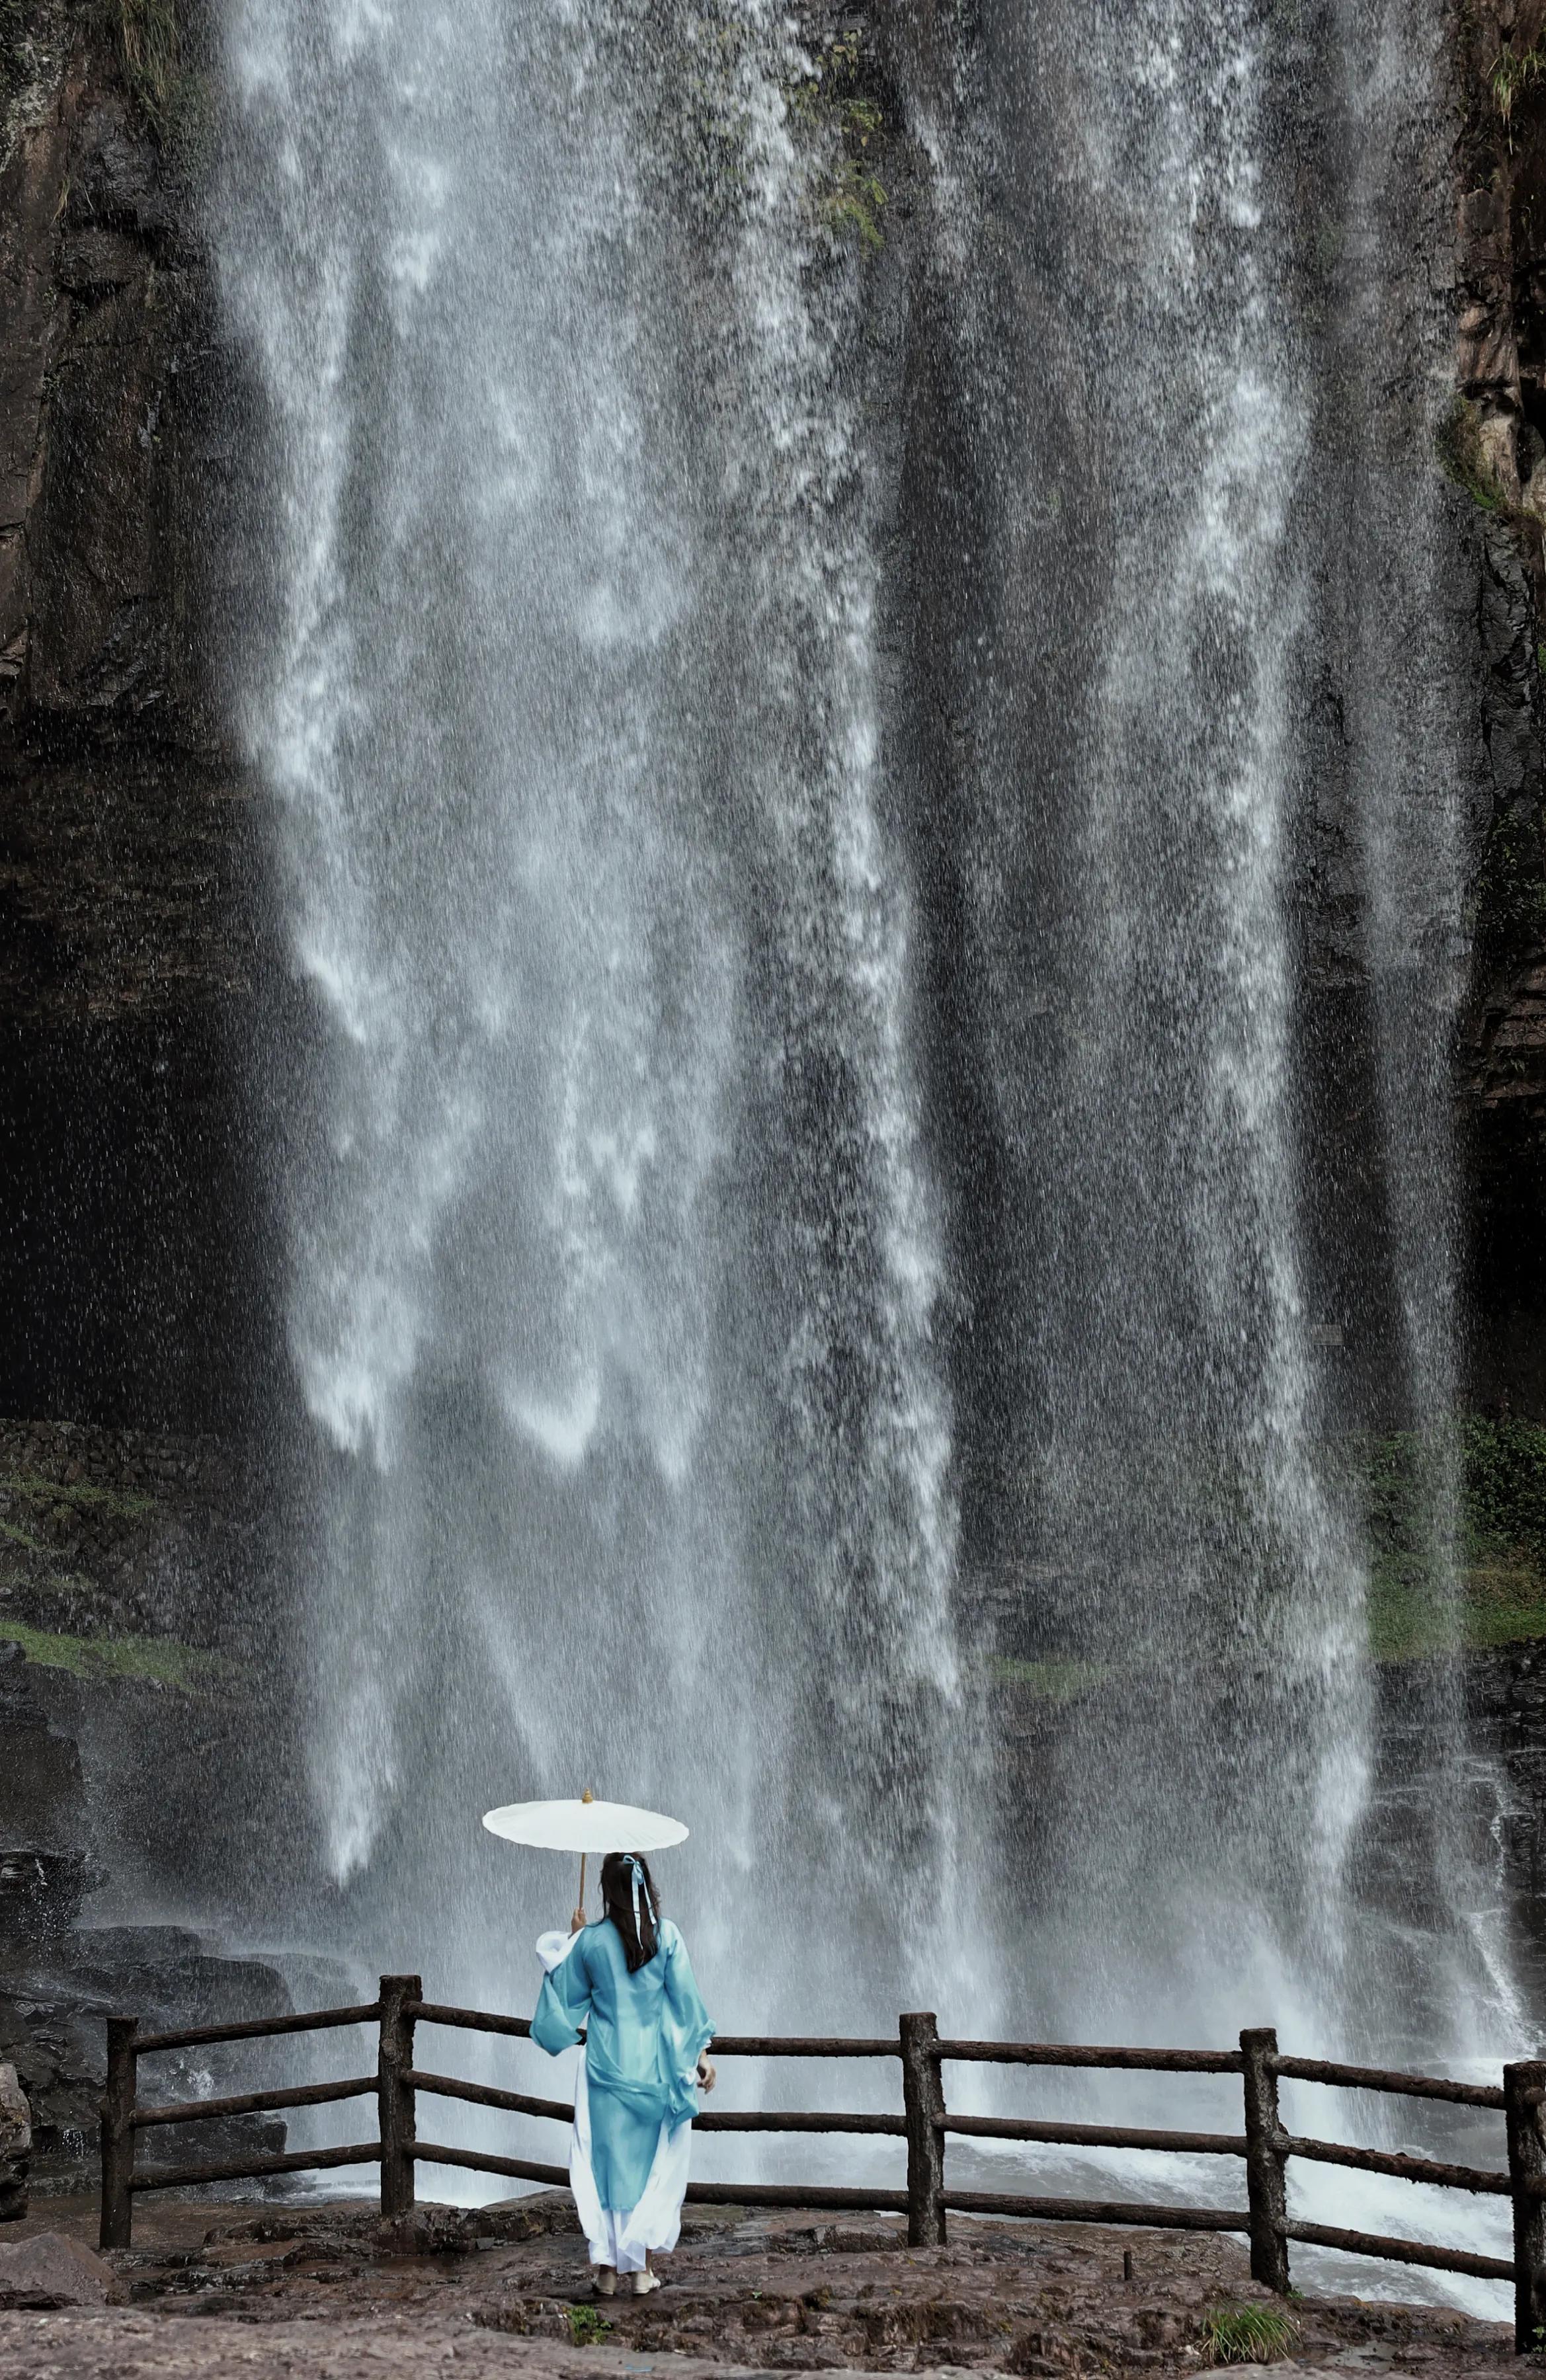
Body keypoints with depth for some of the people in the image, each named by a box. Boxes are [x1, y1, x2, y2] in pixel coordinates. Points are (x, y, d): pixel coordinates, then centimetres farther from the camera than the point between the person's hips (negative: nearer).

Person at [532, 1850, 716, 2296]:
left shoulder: (590, 1941, -6)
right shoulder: (667, 1935, -7)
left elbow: (566, 1994, 8)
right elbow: (685, 1999, -4)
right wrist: (701, 2054, 5)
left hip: (606, 2066, 0)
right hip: (656, 2066, 0)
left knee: (605, 2163, 8)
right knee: (653, 2166, 10)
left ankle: (607, 2270, 9)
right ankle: (642, 2269, 11)